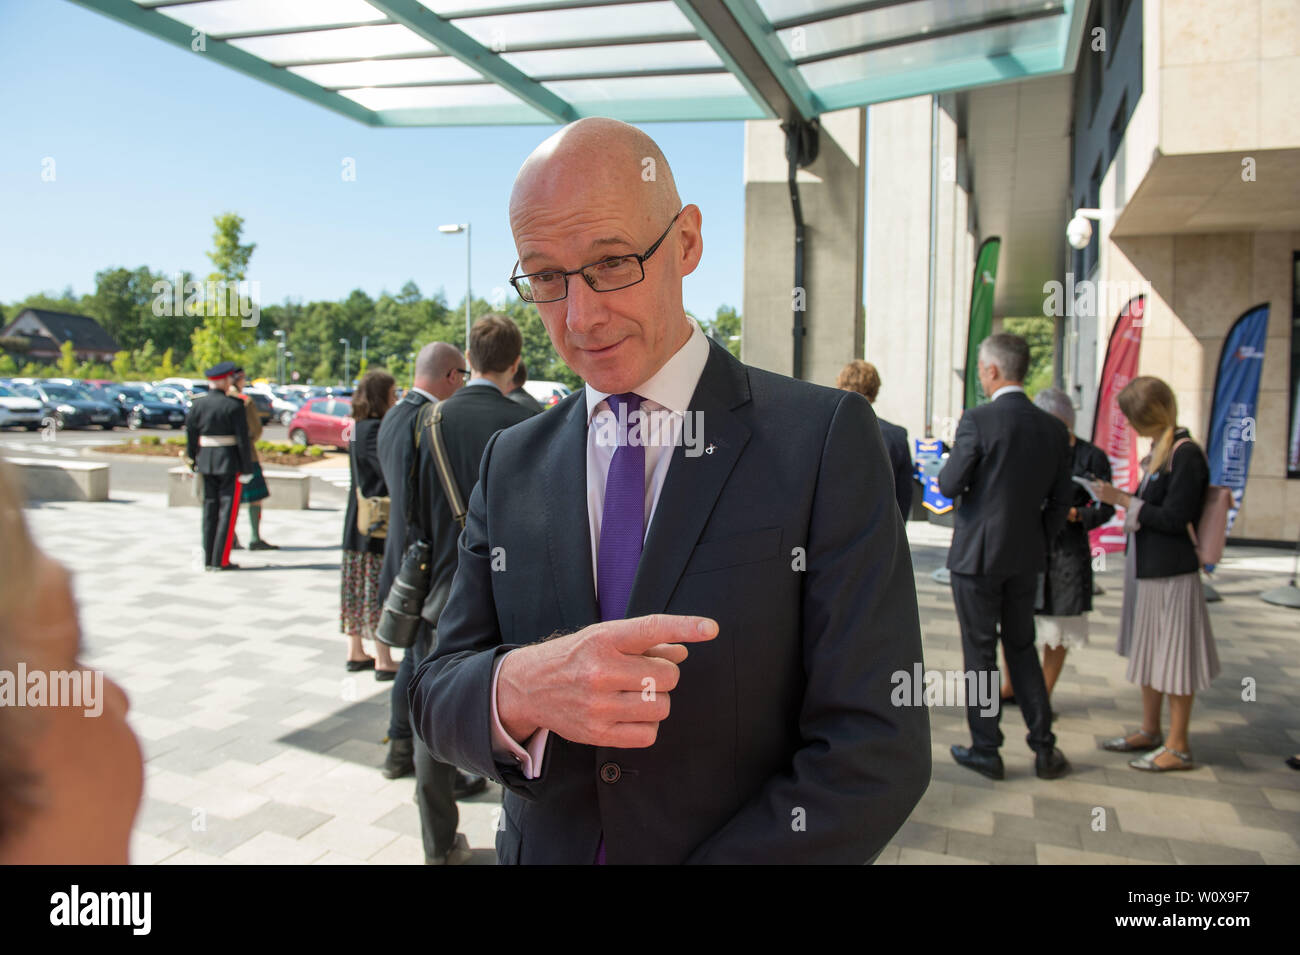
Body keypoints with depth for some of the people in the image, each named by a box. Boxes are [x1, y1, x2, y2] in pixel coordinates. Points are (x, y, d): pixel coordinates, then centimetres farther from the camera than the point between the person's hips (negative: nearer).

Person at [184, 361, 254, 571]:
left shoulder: (197, 404, 4)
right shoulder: (234, 405, -11)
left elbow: (190, 434, 7)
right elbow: (243, 439, -12)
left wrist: (192, 462, 17)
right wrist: (247, 468, -8)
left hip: (206, 462, 5)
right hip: (230, 462, -5)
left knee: (210, 508, 13)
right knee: (228, 509, 1)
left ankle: (208, 559, 18)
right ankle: (221, 560, 1)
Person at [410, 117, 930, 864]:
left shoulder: (826, 439, -16)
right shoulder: (511, 464, -2)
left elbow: (876, 752, -19)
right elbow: (437, 694, -4)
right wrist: (518, 691, -27)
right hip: (541, 848, 4)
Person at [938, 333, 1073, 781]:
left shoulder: (977, 420, -16)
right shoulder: (1053, 428, 3)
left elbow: (949, 486, -15)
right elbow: (1061, 499, 7)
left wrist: (947, 464, 6)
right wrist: (1038, 541, 18)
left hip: (977, 555, -5)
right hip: (1026, 558, 6)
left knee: (980, 652, 6)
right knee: (1022, 648, 18)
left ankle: (986, 751, 16)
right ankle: (1044, 749, 23)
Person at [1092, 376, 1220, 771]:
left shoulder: (1186, 455, -17)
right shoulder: (1160, 450, 10)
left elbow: (1175, 519, -21)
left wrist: (1123, 500, -15)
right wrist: (1124, 500, 2)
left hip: (1172, 573, -9)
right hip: (1147, 569, 10)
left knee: (1173, 657, 1)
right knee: (1149, 652, 18)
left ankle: (1178, 747, 13)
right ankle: (1150, 731, 31)